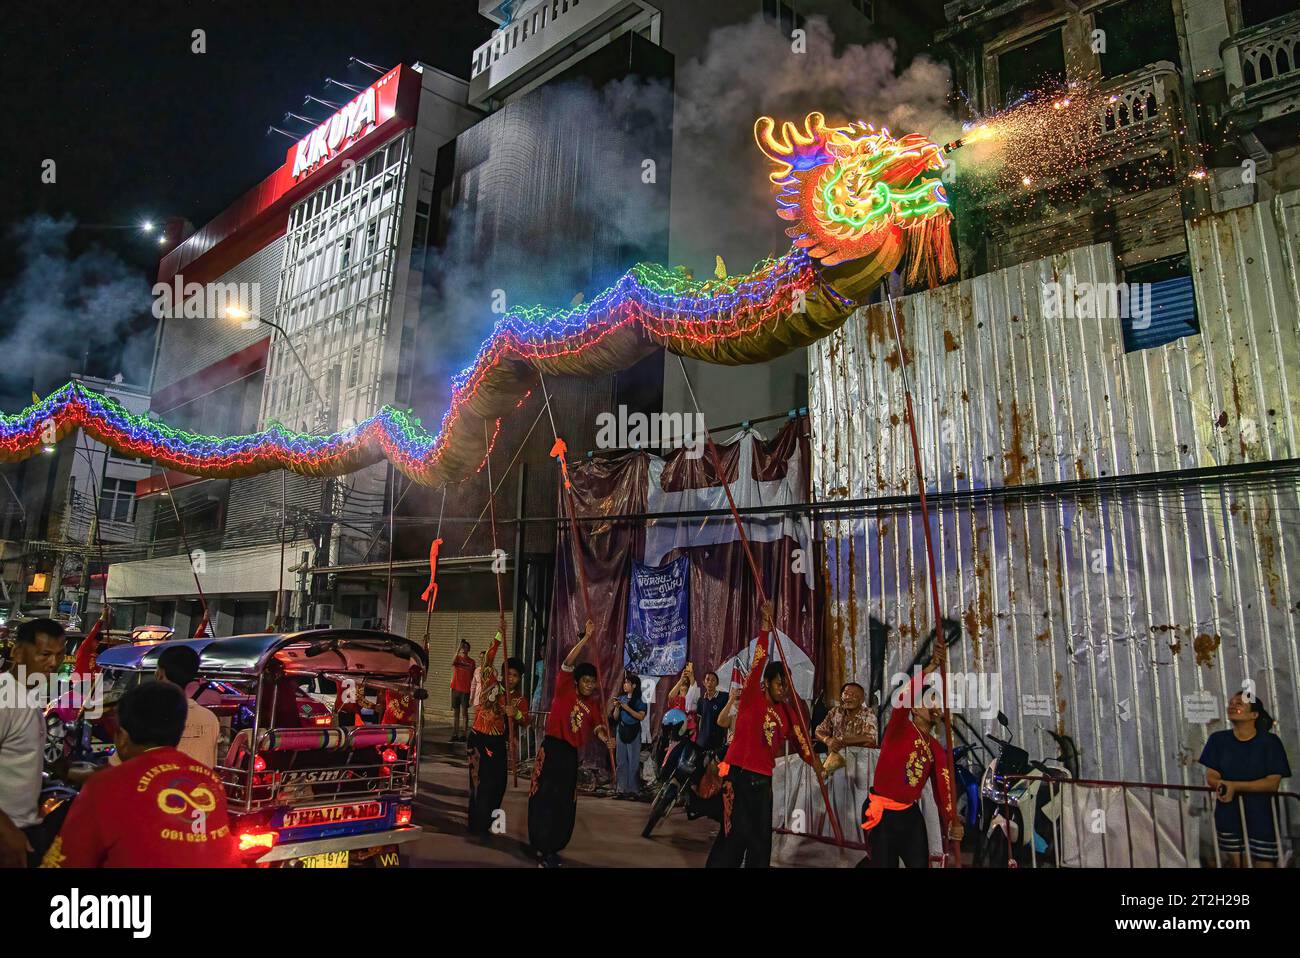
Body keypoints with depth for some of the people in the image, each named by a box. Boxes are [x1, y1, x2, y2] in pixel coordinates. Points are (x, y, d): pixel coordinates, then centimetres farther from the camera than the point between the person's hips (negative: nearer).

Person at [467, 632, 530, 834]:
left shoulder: (520, 699, 5)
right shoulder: (492, 687, -4)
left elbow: (526, 721, -1)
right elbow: (487, 663, -15)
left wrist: (516, 714, -22)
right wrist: (498, 638, -24)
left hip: (500, 743, 4)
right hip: (479, 740, -3)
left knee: (498, 782, 5)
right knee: (480, 781, -4)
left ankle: (488, 821, 22)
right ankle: (478, 825, 6)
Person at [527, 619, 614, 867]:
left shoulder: (593, 703, 11)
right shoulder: (565, 689, -2)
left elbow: (597, 725, 2)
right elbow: (568, 662, -13)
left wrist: (606, 740, -21)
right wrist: (586, 637, -18)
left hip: (571, 753, 6)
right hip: (552, 747, -6)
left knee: (565, 802, 9)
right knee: (546, 798, -7)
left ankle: (552, 847, 21)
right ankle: (543, 849, -1)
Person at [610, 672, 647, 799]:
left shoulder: (639, 700, -3)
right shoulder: (620, 698, 9)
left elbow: (641, 716, -13)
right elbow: (615, 718, 11)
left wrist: (627, 708, -17)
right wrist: (616, 707, -7)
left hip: (634, 732, -4)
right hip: (622, 730, 4)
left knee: (633, 761, -4)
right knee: (621, 760, 4)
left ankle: (633, 789, 0)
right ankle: (621, 788, 9)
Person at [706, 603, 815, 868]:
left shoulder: (787, 712, 10)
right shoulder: (751, 698, -6)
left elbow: (800, 741, 7)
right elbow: (759, 661, -15)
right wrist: (766, 626, -21)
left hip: (763, 779, 6)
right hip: (738, 774, -6)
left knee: (761, 838, 11)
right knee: (735, 834, -5)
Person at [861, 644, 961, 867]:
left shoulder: (937, 750, 9)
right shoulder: (899, 729, -8)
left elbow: (943, 788, 2)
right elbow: (905, 697, -28)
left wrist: (952, 822, -13)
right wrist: (931, 666, -34)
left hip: (910, 814, 6)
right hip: (882, 813, -6)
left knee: (921, 864, 9)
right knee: (883, 864, 2)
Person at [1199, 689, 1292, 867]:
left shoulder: (1270, 741, -4)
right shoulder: (1218, 739, 2)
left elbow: (1272, 783, -12)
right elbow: (1211, 778, -1)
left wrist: (1234, 785, -23)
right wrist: (1224, 787, -23)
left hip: (1262, 817, -2)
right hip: (1228, 816, 2)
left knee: (1264, 863, 1)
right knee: (1232, 862, 4)